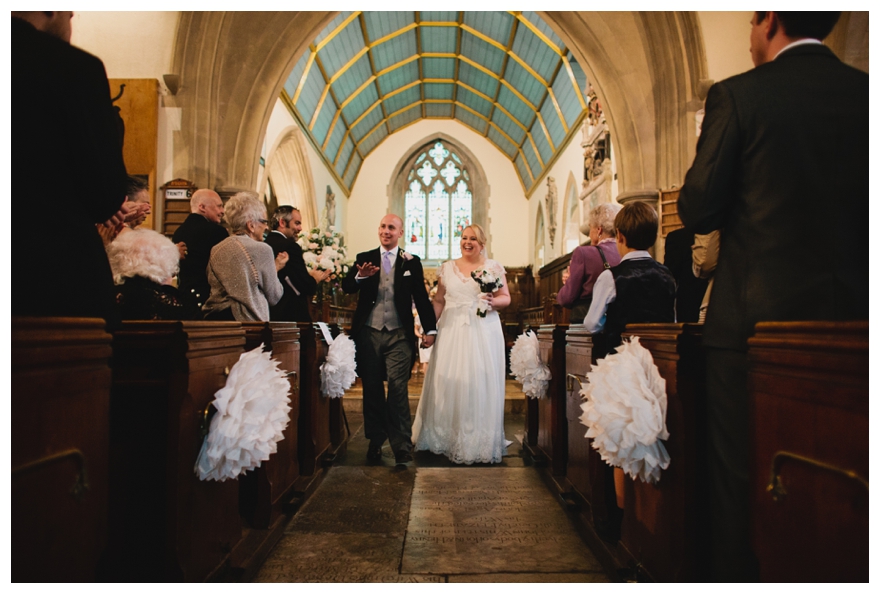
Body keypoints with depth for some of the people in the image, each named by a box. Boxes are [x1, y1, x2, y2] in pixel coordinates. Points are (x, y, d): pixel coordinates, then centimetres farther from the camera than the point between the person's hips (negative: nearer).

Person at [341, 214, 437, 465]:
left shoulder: (411, 262, 6)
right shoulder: (364, 258, 7)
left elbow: (421, 298, 7)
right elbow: (346, 288, -5)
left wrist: (430, 329, 3)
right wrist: (359, 276, -27)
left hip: (399, 335, -2)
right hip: (369, 333, 2)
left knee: (398, 388, -6)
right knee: (372, 389, 10)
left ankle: (402, 446, 3)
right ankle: (375, 440, 25)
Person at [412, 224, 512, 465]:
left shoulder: (493, 267, 6)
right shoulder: (448, 267, 11)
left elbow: (506, 297, 5)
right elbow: (439, 301, 11)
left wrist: (493, 302, -16)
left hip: (483, 333, -2)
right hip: (452, 332, 2)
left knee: (480, 384, 0)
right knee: (448, 382, 1)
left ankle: (479, 442, 14)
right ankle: (446, 438, 17)